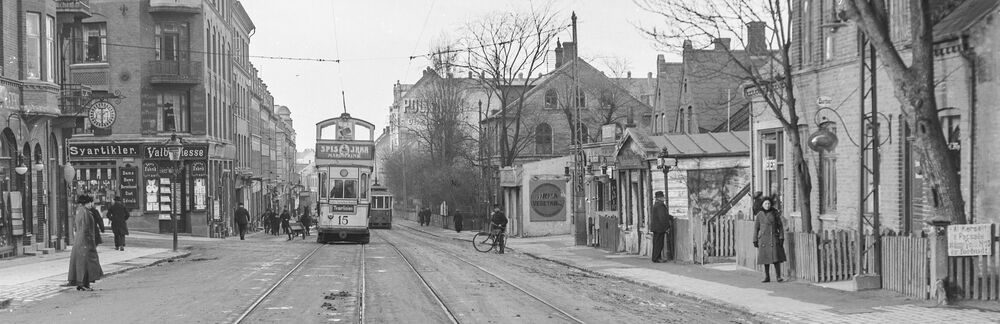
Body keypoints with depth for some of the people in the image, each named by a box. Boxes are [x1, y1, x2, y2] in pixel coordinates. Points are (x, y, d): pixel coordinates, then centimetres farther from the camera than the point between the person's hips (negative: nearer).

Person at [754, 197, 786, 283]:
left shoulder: (775, 213, 1)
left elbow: (780, 226, 1)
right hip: (764, 239, 1)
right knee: (765, 258, 4)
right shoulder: (759, 215, 4)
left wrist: (781, 238, -7)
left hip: (774, 238, -1)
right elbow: (756, 228, 7)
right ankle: (767, 277, 11)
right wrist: (755, 240, 2)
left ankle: (778, 277, -5)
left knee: (776, 257, -9)